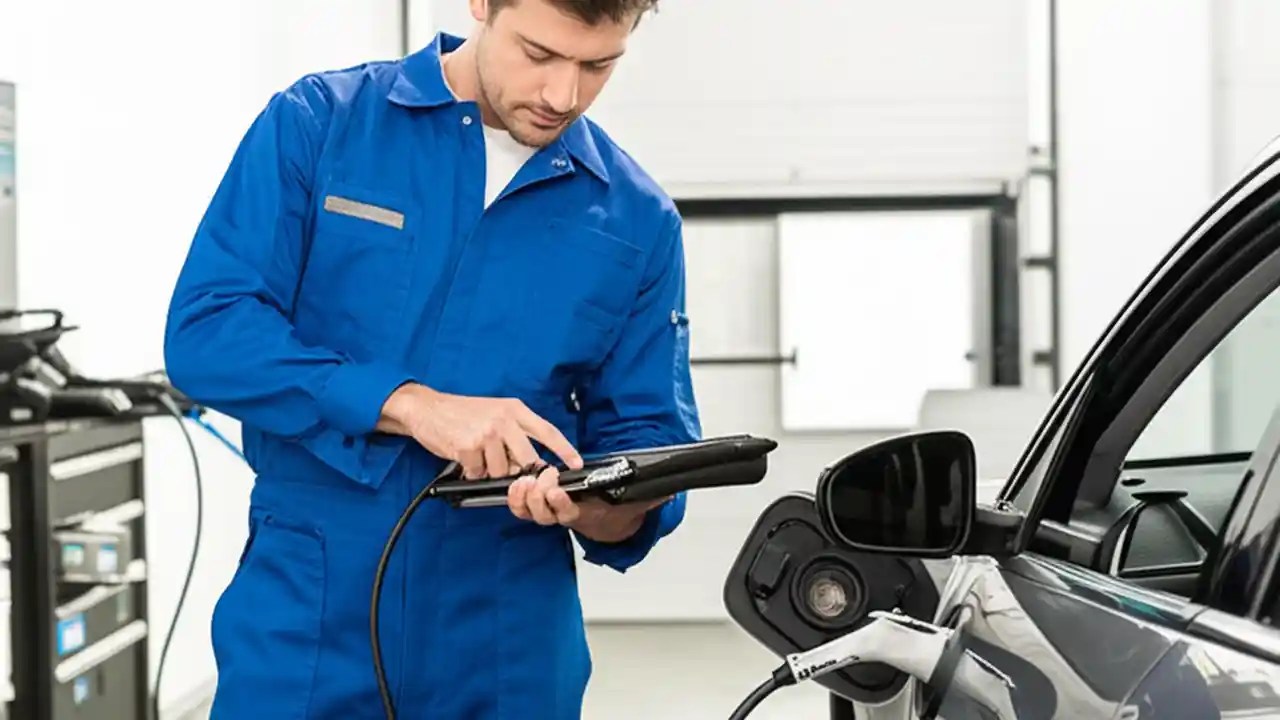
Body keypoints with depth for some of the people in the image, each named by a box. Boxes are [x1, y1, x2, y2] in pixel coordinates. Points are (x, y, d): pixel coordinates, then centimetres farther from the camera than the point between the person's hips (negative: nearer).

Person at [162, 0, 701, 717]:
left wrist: (600, 506, -20)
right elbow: (205, 335, -11)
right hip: (302, 623, -2)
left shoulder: (638, 221, 2)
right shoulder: (316, 123, -4)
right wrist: (412, 406, -22)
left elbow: (648, 440, 3)